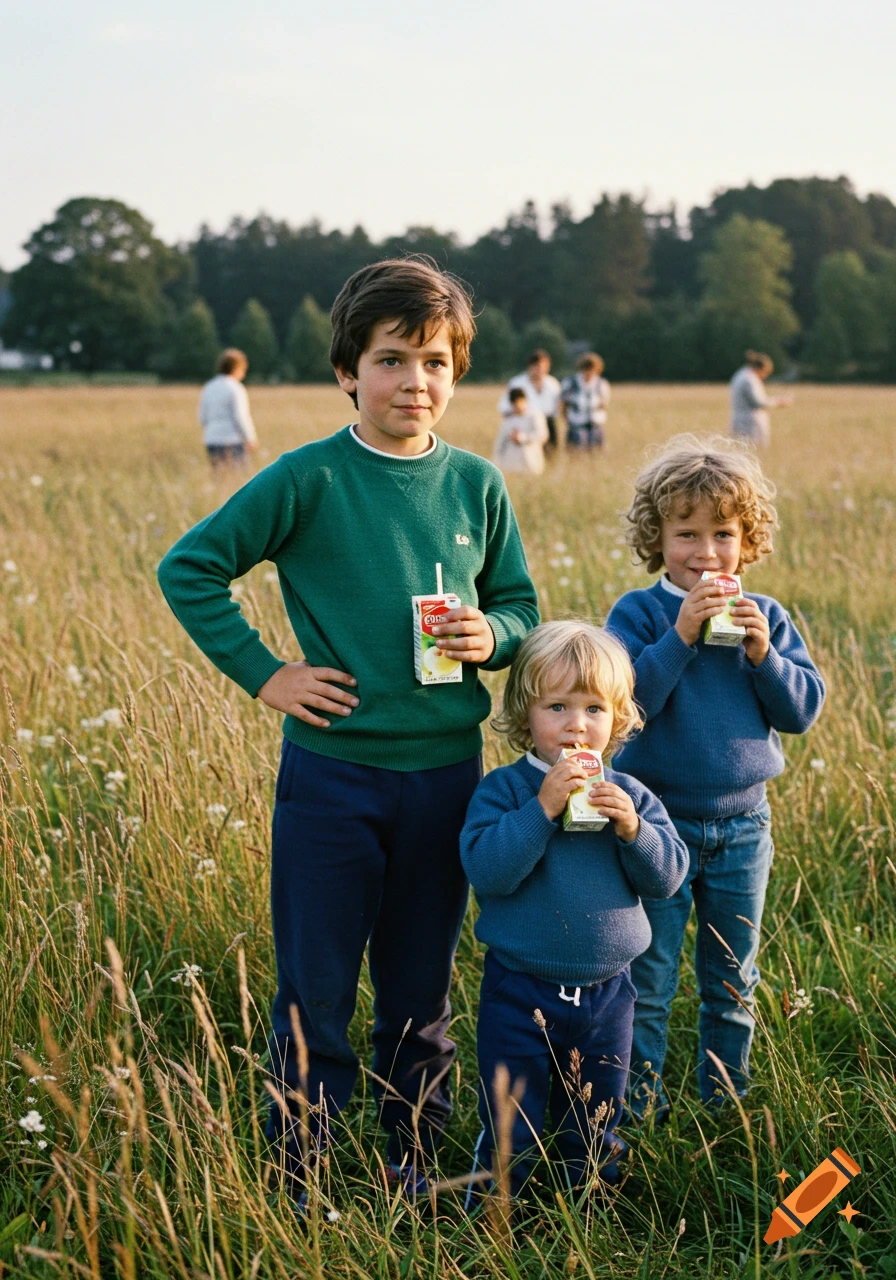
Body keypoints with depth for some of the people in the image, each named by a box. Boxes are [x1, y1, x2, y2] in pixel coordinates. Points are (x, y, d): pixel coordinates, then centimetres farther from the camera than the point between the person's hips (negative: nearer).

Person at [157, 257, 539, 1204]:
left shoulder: (477, 486, 2)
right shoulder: (309, 479, -8)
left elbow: (520, 604, 12)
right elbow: (188, 568, -4)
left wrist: (492, 636, -10)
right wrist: (262, 673, -8)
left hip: (445, 771, 3)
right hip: (331, 769, -3)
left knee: (420, 991, 16)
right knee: (315, 992, 6)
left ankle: (415, 1162, 32)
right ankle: (296, 1180, 22)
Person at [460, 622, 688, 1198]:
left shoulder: (630, 796, 0)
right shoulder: (503, 790, -10)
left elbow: (668, 875, -4)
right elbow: (486, 869, -23)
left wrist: (632, 829, -21)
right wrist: (542, 808, -30)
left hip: (606, 993, 3)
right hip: (520, 993, -3)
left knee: (595, 1126, 20)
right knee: (509, 1131, 9)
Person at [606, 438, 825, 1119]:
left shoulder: (767, 617, 1)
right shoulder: (639, 613, -8)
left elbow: (804, 708, -4)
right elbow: (627, 699, -21)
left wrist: (763, 655, -19)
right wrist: (680, 636, -28)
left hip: (742, 825, 3)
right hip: (658, 824, -3)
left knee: (734, 979, 16)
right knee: (647, 980, 5)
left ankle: (726, 1097, 33)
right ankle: (640, 1104, 20)